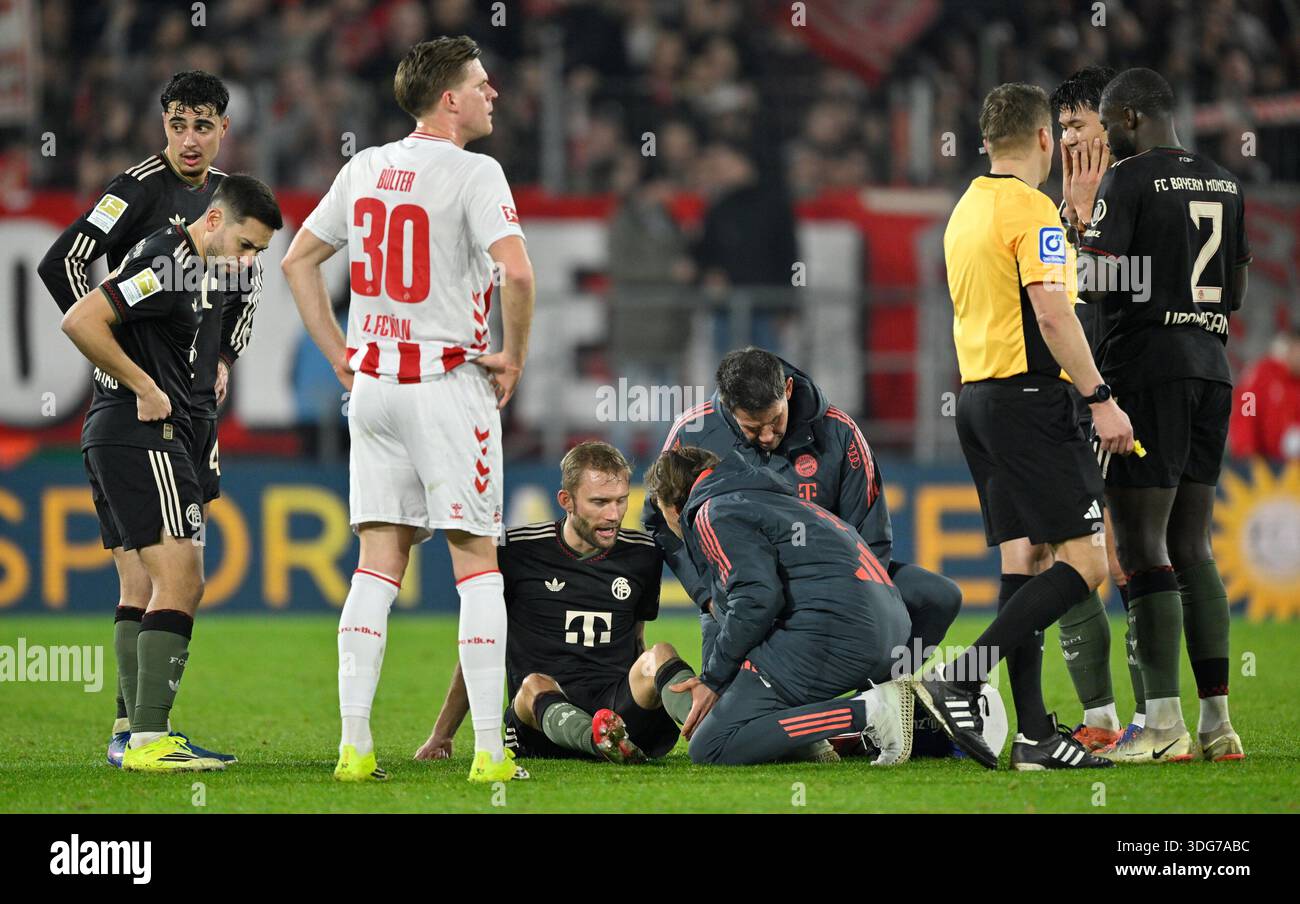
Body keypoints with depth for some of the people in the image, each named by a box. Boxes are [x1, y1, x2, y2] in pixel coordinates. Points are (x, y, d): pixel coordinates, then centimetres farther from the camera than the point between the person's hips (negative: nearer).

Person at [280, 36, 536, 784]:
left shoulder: (365, 169, 9)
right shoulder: (474, 174, -12)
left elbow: (298, 261, 16)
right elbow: (516, 272, -24)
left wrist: (341, 355, 16)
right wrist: (515, 356, -10)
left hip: (372, 383, 6)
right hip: (449, 380, -6)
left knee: (379, 564, 7)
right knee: (476, 561, 0)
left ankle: (355, 745, 2)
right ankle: (490, 747, -3)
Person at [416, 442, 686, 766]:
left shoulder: (642, 554, 13)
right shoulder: (517, 551, 6)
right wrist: (441, 736, 13)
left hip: (619, 706, 2)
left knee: (660, 654, -28)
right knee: (534, 686, -36)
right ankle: (600, 739, -66)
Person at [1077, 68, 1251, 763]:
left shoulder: (1129, 180, -9)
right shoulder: (1223, 185, 14)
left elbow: (1095, 284, -16)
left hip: (1148, 367, -8)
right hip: (1212, 367, 8)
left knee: (1142, 547, -6)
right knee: (1193, 549, 11)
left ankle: (1163, 726, -11)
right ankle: (1217, 723, 8)